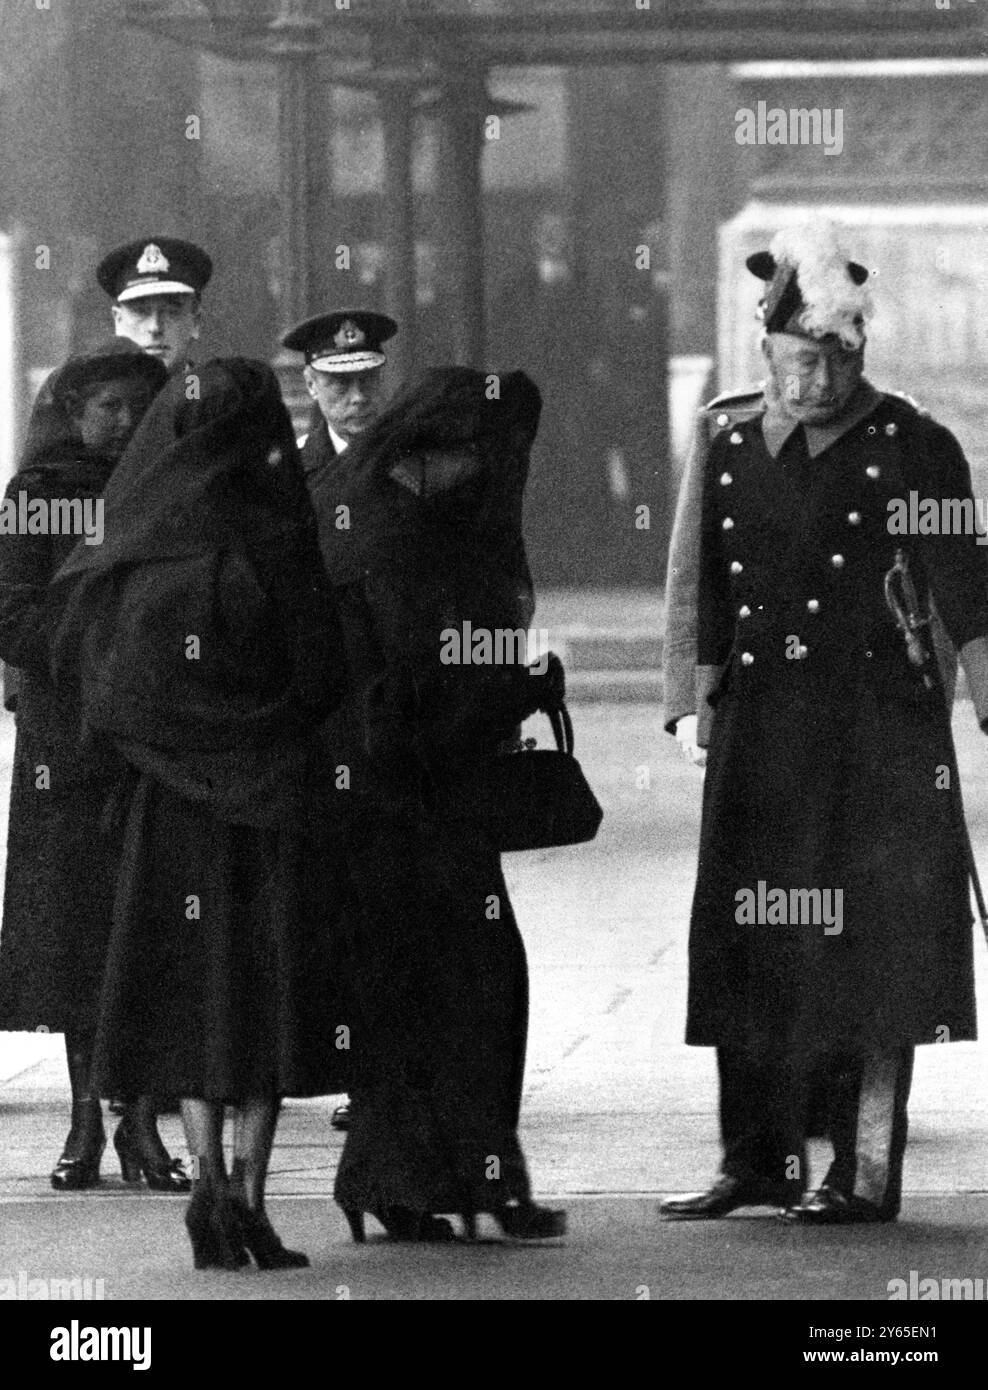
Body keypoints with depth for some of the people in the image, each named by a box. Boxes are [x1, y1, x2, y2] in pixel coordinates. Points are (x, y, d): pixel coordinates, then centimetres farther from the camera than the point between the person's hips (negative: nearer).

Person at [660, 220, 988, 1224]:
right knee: (746, 945, 4)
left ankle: (865, 1173, 2)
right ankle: (758, 1161, 14)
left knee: (873, 945, -3)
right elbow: (696, 587, 9)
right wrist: (692, 704, -1)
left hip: (879, 725, -3)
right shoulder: (727, 445, 8)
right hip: (758, 720, 3)